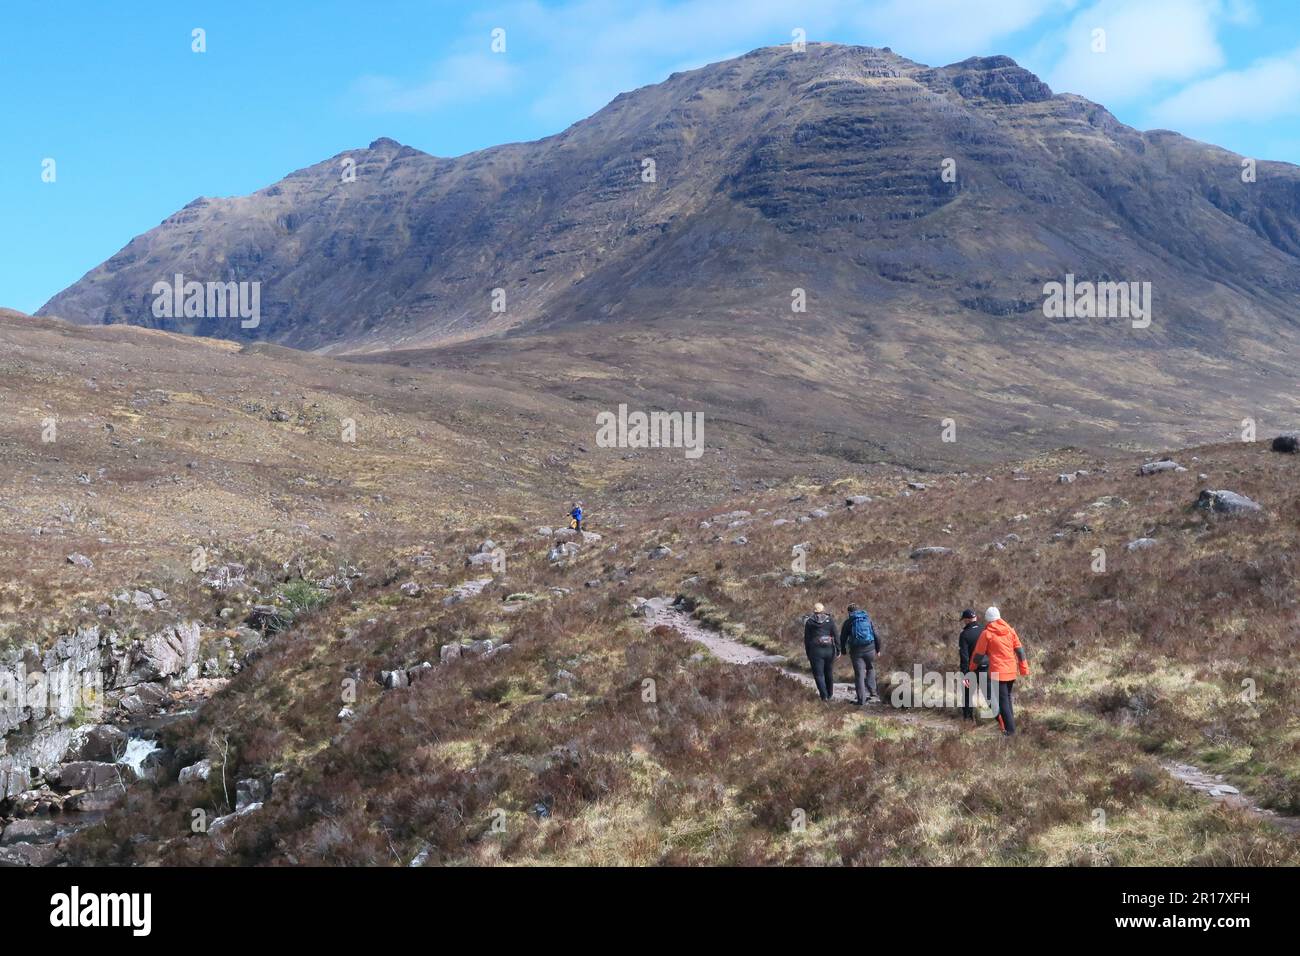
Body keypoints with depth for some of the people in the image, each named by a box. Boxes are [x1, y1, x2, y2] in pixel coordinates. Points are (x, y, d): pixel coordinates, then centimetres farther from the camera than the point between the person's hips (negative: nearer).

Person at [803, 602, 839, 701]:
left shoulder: (809, 622, 1)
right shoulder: (830, 621, 3)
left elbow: (806, 639, 2)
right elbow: (836, 636, -2)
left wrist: (808, 654, 8)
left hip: (816, 650, -2)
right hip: (829, 650, 2)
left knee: (818, 674, 3)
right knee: (829, 673, 17)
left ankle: (824, 695, -6)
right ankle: (830, 694, 27)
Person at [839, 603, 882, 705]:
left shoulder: (848, 621, 3)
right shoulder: (868, 619, 8)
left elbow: (843, 638, 6)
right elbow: (876, 635, 6)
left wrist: (843, 651, 20)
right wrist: (878, 649, 16)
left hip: (856, 651, -1)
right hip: (870, 649, 1)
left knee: (859, 675, 3)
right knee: (870, 669, 25)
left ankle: (862, 700, 2)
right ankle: (871, 692, 16)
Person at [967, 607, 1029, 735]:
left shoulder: (986, 633, -6)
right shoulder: (1010, 630, 7)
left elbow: (978, 654, 0)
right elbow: (1020, 650, 8)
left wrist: (972, 668, 16)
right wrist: (1024, 669, 14)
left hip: (998, 672, -5)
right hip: (1012, 671, 6)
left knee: (1003, 701, -2)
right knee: (1007, 697, 21)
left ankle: (1010, 729, -6)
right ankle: (1010, 722, 25)